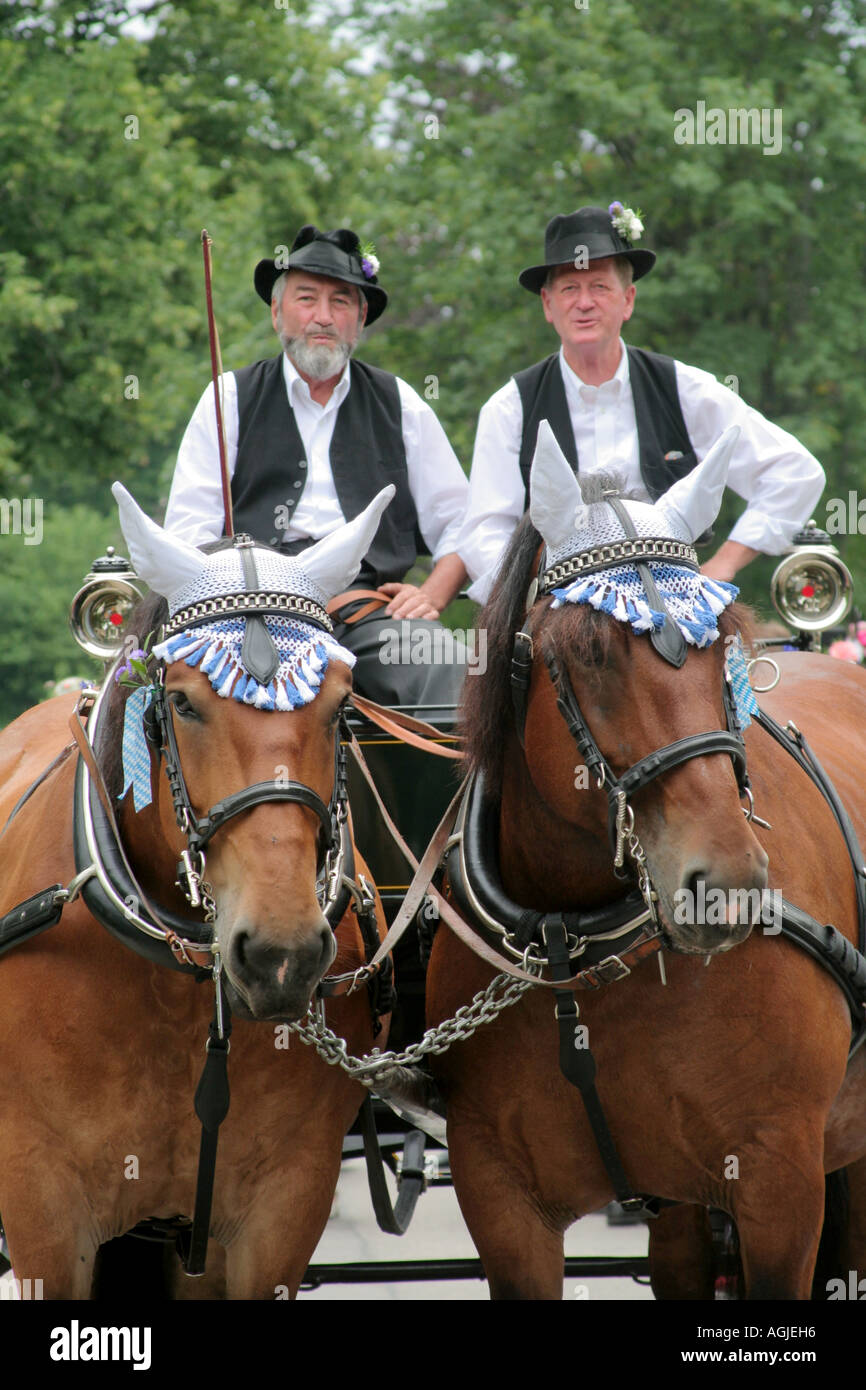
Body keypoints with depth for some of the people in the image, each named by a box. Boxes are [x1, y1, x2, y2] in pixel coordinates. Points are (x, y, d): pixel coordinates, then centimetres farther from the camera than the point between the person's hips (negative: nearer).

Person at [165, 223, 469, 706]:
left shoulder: (400, 405, 21)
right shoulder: (232, 399, 16)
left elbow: (458, 522, 21)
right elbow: (188, 529, 9)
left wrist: (432, 596, 1)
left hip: (372, 605, 2)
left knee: (441, 660, -31)